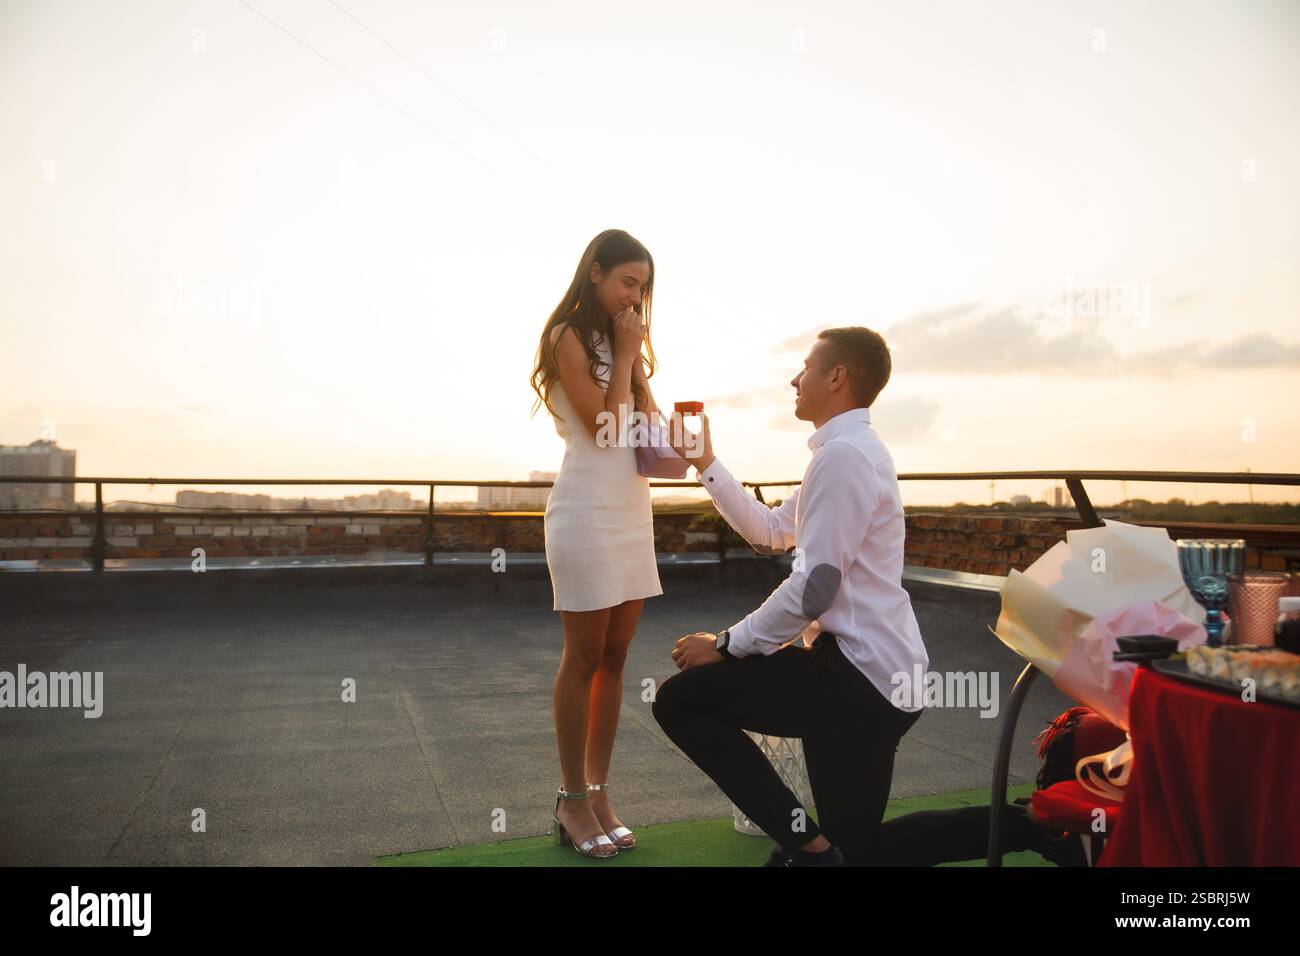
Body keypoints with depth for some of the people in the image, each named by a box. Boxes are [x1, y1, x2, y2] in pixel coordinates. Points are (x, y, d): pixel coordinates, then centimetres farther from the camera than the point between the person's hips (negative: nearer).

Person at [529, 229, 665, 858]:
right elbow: (602, 426, -13)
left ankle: (598, 793, 16)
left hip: (633, 511, 8)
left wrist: (633, 358, 3)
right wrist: (625, 354, -6)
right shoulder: (569, 338, -3)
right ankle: (573, 801, 9)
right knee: (583, 659, -2)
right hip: (587, 512, -7)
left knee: (613, 659, 7)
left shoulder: (621, 343, 18)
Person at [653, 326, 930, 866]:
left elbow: (812, 588, -23)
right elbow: (770, 532, 19)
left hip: (858, 677, -10)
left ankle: (804, 842, -7)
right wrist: (706, 464, 17)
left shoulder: (844, 453, -17)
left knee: (679, 699, -10)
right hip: (881, 679, 10)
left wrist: (727, 644, -13)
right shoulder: (854, 450, 17)